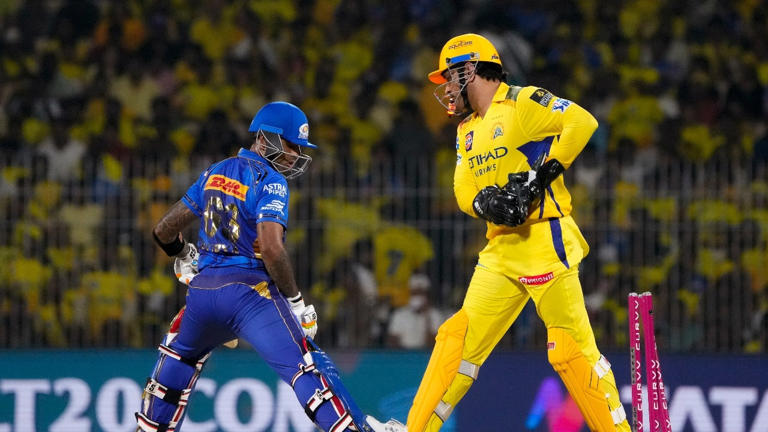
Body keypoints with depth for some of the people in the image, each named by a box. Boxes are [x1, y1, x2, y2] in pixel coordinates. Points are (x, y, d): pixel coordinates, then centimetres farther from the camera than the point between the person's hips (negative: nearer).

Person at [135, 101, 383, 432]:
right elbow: (271, 248, -19)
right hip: (250, 291, -7)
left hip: (203, 291, 7)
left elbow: (164, 231, 23)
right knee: (304, 367, -17)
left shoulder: (214, 174, 17)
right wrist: (295, 301, -10)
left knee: (180, 355, 34)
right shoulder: (270, 181, -5)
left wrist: (183, 257, 44)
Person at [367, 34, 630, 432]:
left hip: (545, 239, -8)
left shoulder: (522, 103, -5)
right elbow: (464, 192, 11)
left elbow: (582, 123, -18)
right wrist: (488, 202, -12)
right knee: (461, 336, 5)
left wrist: (541, 175, -21)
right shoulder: (468, 132, 20)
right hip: (501, 250, 8)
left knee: (570, 346, -11)